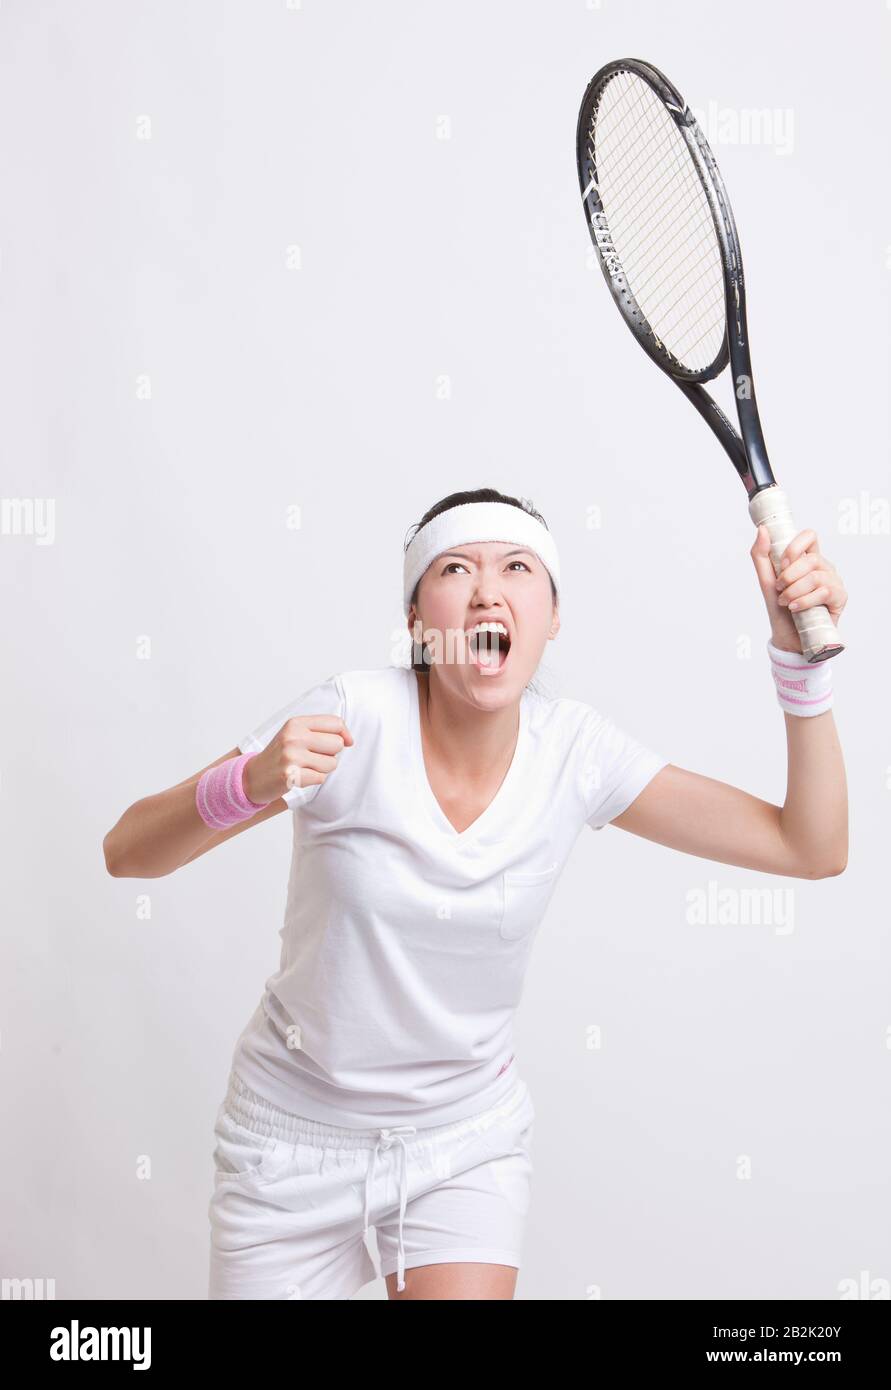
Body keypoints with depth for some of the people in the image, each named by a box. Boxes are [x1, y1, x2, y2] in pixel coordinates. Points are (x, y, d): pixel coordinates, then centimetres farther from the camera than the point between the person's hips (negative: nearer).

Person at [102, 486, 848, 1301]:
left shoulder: (573, 751, -13)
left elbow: (812, 849, -10)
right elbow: (126, 853, -20)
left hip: (469, 1137, 2)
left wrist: (802, 656, -20)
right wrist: (251, 785, -40)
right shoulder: (354, 715, -22)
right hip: (294, 1133, -1)